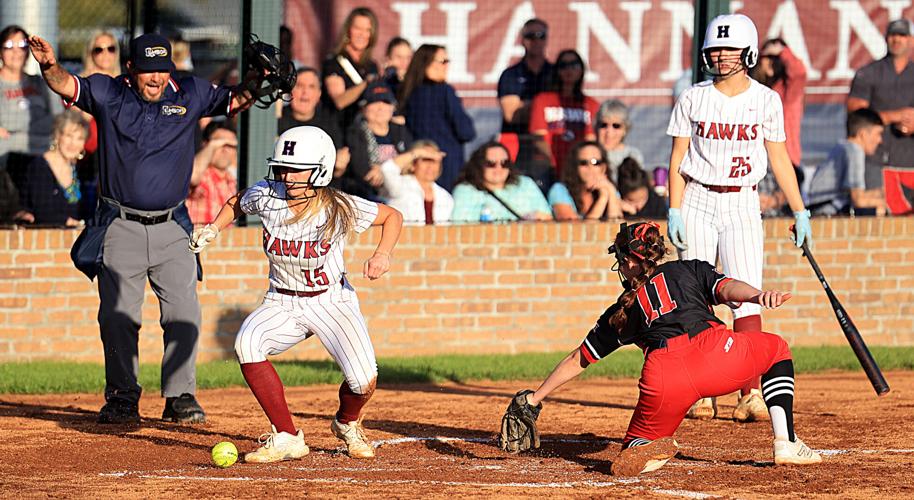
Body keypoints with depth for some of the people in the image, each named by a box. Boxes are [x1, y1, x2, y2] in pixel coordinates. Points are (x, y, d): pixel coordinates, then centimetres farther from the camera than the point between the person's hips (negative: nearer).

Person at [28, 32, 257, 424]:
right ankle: (122, 399, 8)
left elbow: (235, 100, 0)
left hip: (172, 229, 1)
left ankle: (180, 397, 8)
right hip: (120, 228, -1)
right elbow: (67, 85, -16)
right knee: (118, 315, -2)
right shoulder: (107, 93, -3)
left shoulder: (189, 95, 2)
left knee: (184, 314, -2)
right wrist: (50, 67, -38)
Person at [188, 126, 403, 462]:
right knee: (247, 343, -30)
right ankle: (285, 438, -16)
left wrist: (383, 254, -20)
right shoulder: (265, 197, -13)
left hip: (332, 299, -2)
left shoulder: (340, 209, -19)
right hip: (283, 304, 2)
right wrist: (214, 228, -5)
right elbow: (237, 202, 11)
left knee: (363, 382, -21)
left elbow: (392, 216, -4)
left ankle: (347, 424, 20)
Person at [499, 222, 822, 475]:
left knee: (631, 457, 20)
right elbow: (726, 288, 6)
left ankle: (649, 446, -19)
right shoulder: (690, 270, 28)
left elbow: (577, 361, 36)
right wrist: (758, 296, -13)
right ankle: (785, 443, 12)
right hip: (715, 351, 0)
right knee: (777, 349, 30)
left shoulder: (623, 311, 31)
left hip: (664, 379, 0)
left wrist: (534, 399, 45)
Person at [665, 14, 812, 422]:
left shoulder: (766, 100, 3)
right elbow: (678, 158, 3)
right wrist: (674, 211, -5)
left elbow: (779, 159, 7)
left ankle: (751, 395, -14)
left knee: (746, 297, -12)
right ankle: (700, 397, 4)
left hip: (742, 205, 0)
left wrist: (800, 212, 4)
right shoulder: (693, 99, 2)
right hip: (698, 202, 1)